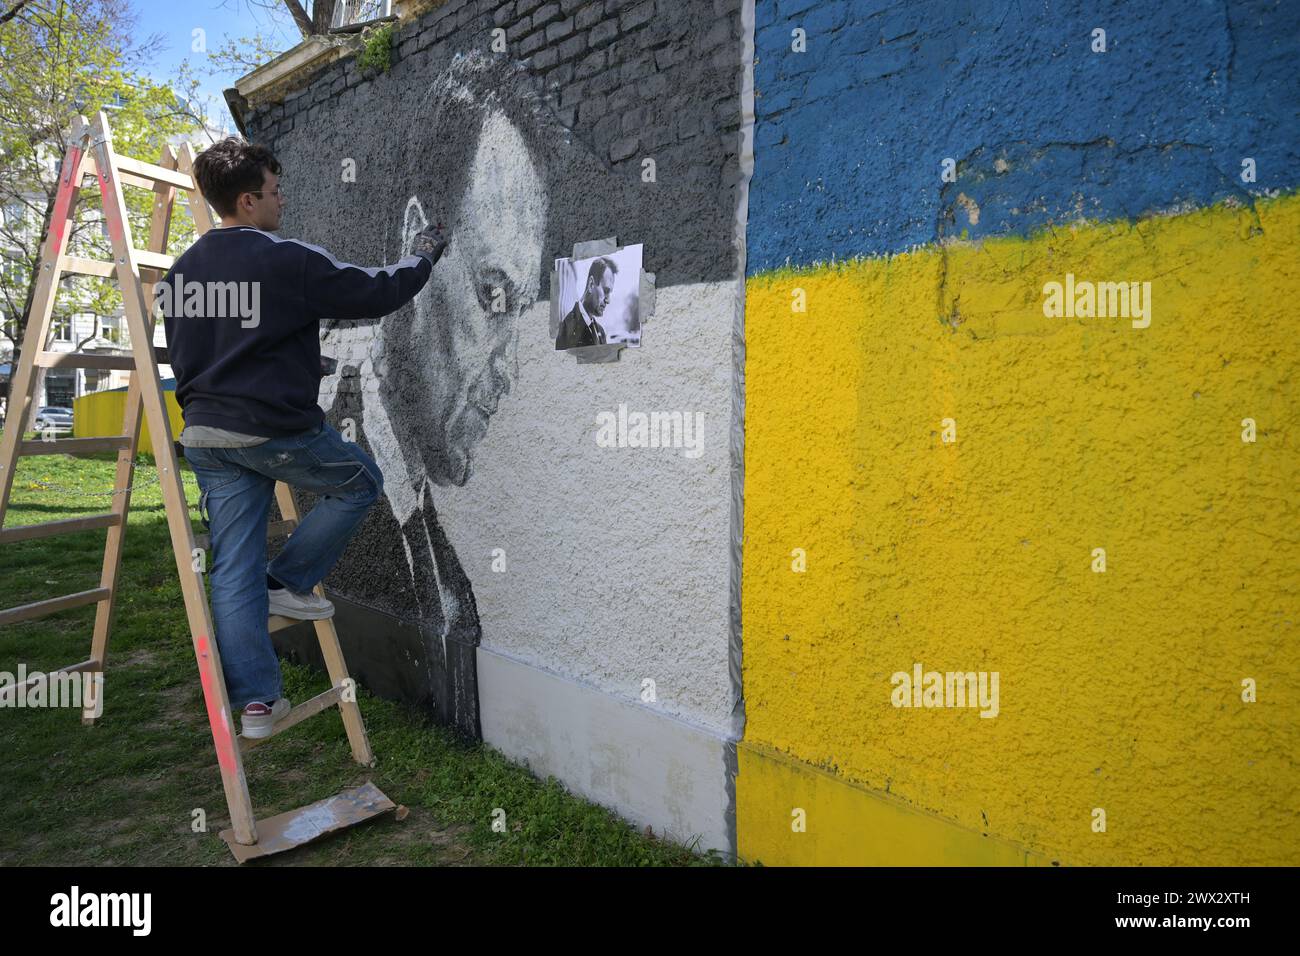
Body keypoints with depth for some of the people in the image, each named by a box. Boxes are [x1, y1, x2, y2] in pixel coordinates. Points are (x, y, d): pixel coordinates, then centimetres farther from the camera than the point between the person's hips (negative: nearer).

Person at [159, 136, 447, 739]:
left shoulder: (180, 271, 11)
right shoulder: (289, 262, -12)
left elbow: (181, 354, 21)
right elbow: (376, 294, -4)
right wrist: (422, 257, 13)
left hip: (204, 434, 7)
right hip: (276, 430, -7)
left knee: (232, 569, 8)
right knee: (360, 483, 20)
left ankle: (255, 701, 13)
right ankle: (286, 582, 15)